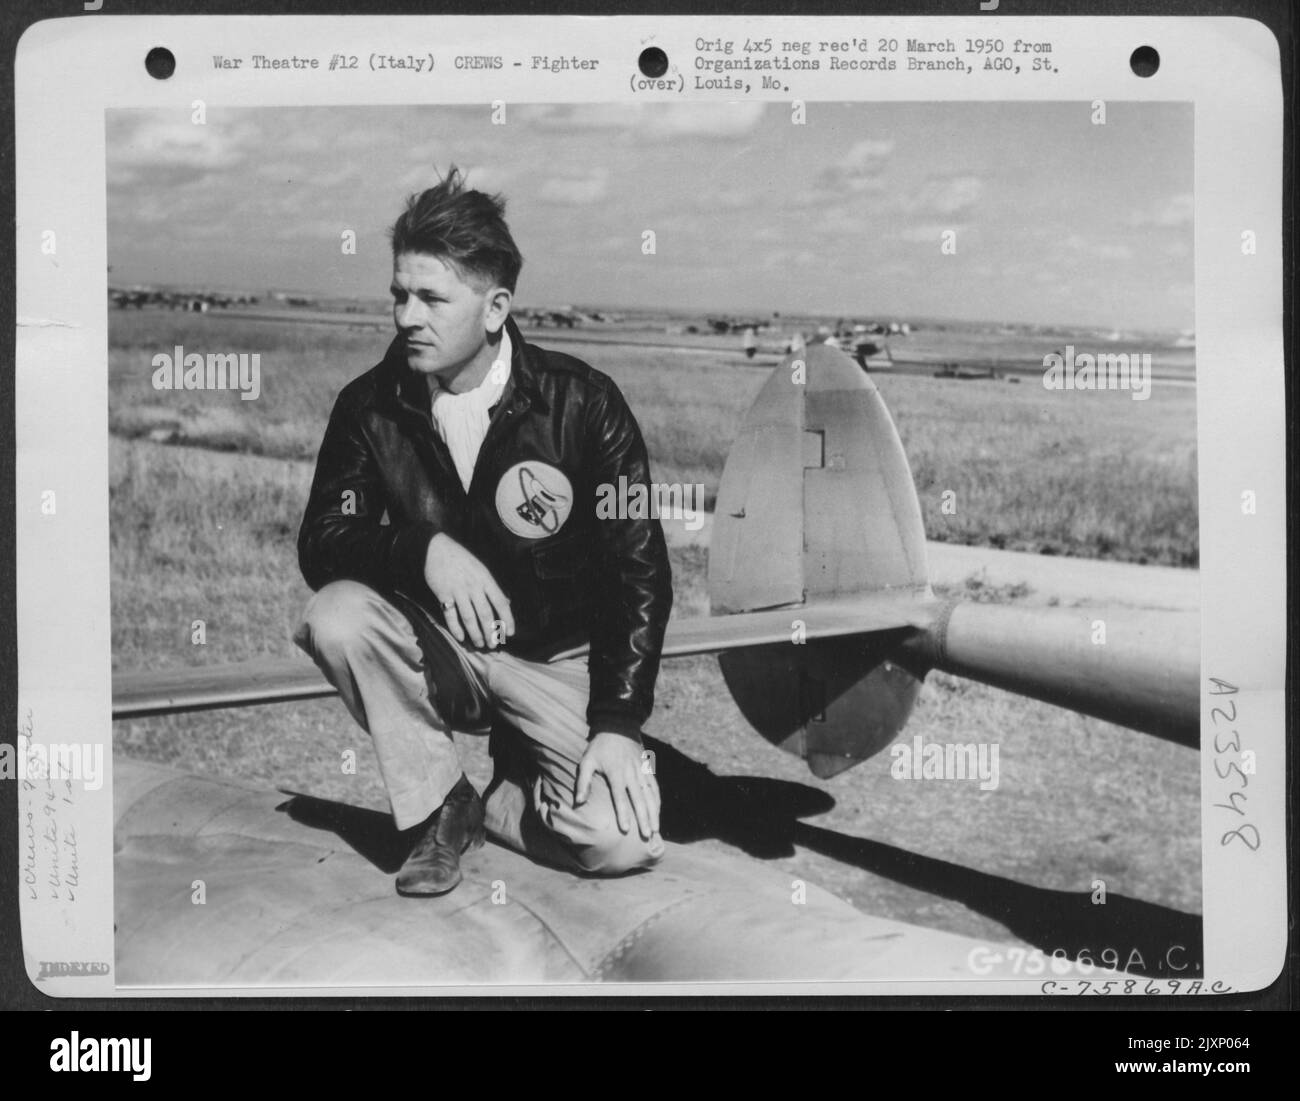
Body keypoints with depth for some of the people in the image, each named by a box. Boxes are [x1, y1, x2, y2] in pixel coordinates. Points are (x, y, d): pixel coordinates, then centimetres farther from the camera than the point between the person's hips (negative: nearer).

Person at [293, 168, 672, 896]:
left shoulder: (582, 404, -15)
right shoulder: (371, 406, -7)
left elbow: (641, 571, -12)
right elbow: (321, 543, -11)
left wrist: (618, 725, -18)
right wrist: (423, 549, -32)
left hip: (563, 661, -2)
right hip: (440, 649, 2)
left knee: (620, 844, -22)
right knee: (334, 617, -28)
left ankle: (500, 801, 12)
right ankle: (438, 808, -6)